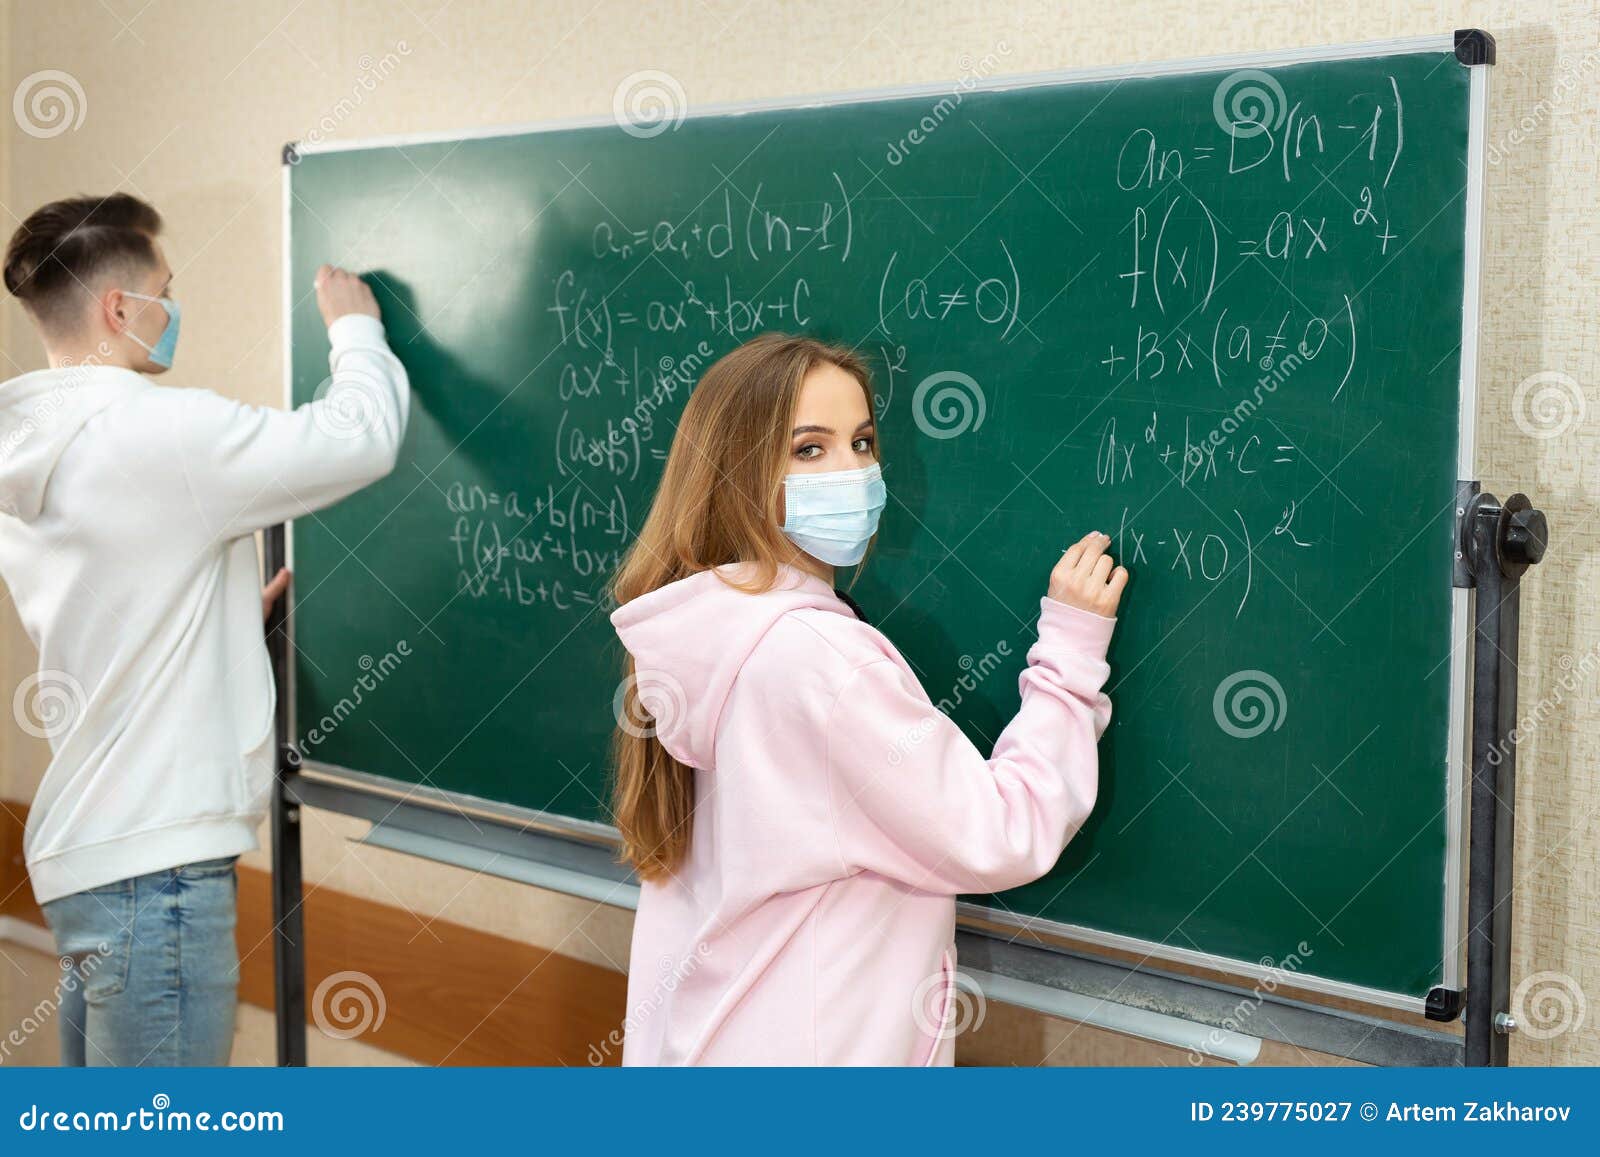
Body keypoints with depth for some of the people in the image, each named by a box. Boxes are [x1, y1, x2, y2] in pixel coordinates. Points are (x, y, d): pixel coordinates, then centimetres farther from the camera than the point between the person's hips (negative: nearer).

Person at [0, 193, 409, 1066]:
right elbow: (362, 437, -12)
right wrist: (356, 326, 5)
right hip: (154, 862, -10)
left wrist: (236, 614, 18)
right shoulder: (155, 433, -17)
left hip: (90, 851, 10)